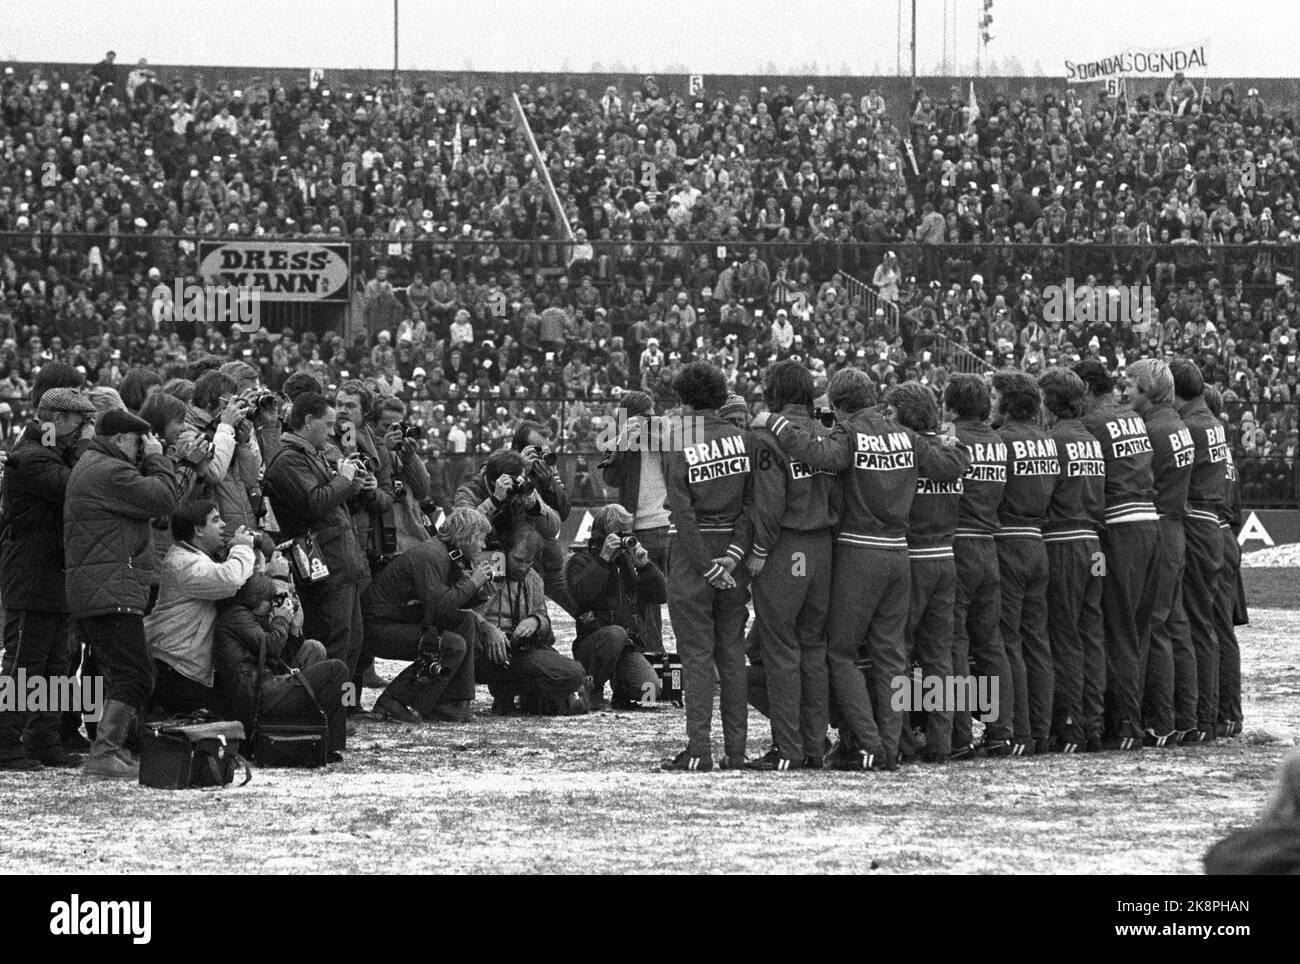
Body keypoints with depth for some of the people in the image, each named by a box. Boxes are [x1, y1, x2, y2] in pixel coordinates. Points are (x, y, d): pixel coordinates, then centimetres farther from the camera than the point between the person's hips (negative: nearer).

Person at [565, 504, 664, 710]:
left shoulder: (629, 560, 14)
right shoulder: (580, 561, 1)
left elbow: (660, 596, 7)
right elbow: (581, 595, -20)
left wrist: (644, 565, -6)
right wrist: (604, 560, -21)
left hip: (629, 648, 4)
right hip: (591, 644, -4)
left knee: (650, 690, -21)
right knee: (615, 634, -38)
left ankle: (620, 692, 16)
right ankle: (593, 689, -14)